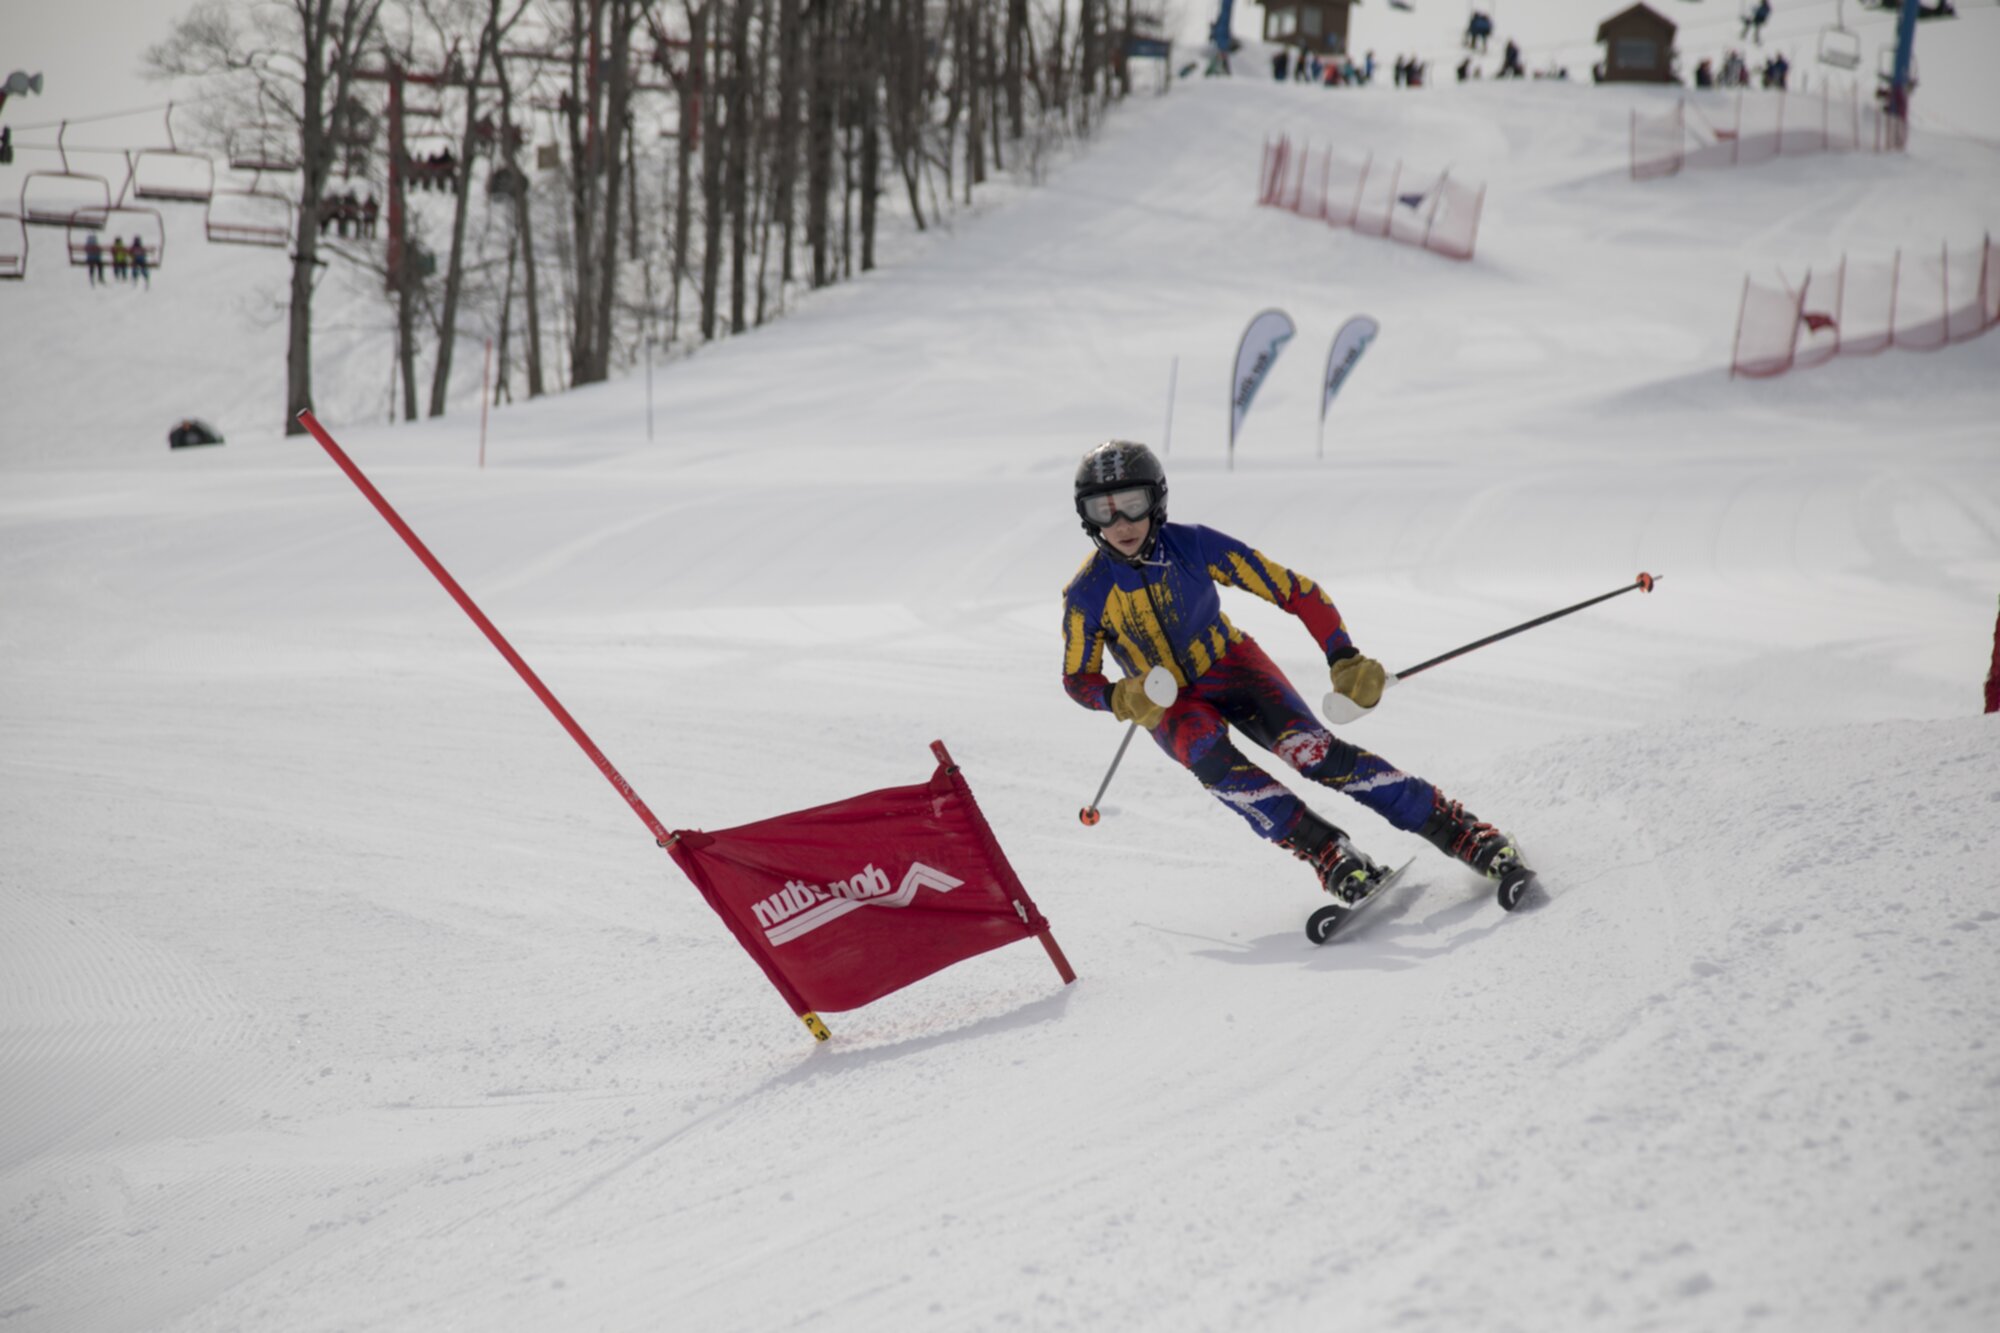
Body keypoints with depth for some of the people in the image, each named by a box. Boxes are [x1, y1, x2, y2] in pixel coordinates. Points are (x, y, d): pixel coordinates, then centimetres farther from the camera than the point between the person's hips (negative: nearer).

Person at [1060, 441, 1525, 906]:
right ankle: (1326, 852, -33)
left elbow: (1296, 592, -16)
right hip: (1170, 705, 1)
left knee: (1312, 750, -25)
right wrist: (1121, 700, -27)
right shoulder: (1086, 596, -20)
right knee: (1210, 759, -34)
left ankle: (1461, 832, -23)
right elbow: (1078, 678, -5)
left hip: (1232, 666, -1)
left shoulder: (1194, 546, -22)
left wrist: (1344, 658, -27)